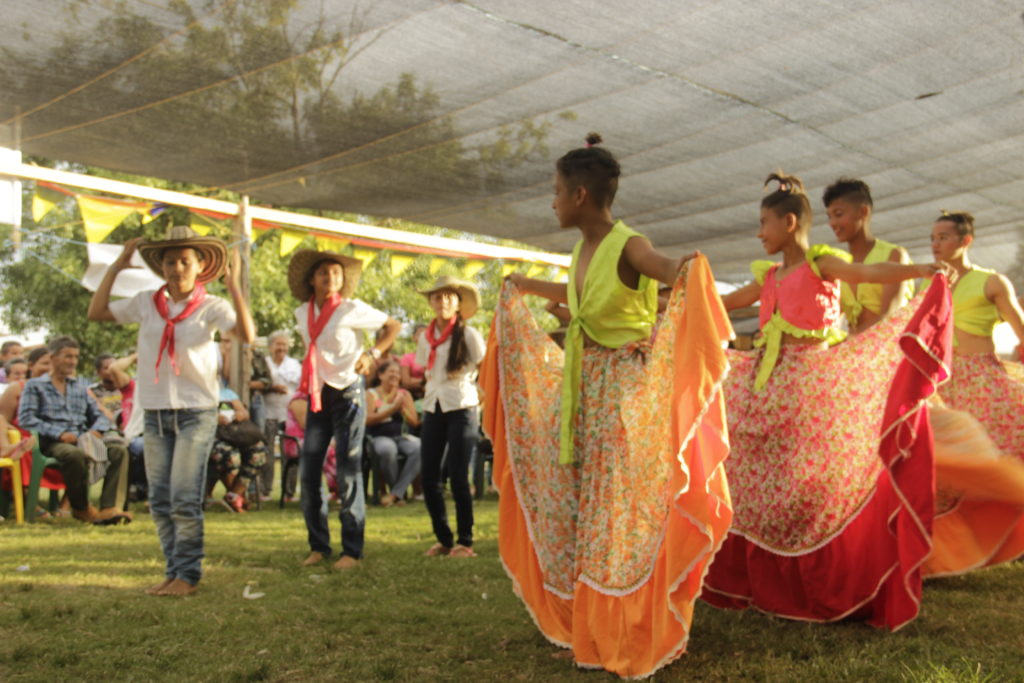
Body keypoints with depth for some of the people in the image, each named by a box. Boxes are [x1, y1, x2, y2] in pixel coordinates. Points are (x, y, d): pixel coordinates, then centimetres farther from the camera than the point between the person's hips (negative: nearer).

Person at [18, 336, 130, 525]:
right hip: (52, 443, -5)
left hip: (83, 439, 5)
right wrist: (60, 433, -15)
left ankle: (110, 508, -35)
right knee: (75, 454, -39)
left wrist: (96, 430, -4)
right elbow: (25, 419, -3)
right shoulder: (35, 385, 12)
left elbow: (99, 415, 22)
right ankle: (81, 508, -17)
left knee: (119, 450, -25)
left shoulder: (80, 384, 28)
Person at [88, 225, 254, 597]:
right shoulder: (145, 303, 5)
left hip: (196, 412, -4)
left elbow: (246, 335, -20)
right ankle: (173, 570, 19)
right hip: (155, 413, 5)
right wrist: (115, 268, 6)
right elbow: (96, 312, 11)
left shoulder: (210, 307, -6)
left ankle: (188, 574, 5)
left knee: (184, 500, -6)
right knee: (160, 501, 9)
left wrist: (234, 286, -26)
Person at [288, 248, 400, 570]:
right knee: (308, 471, 3)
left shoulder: (352, 310, -10)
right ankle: (318, 546, 15)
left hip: (348, 394, -5)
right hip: (318, 395, 5)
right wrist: (309, 376, 12)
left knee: (348, 473, -4)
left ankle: (352, 550, 5)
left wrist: (372, 354, -14)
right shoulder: (302, 313, 5)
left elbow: (394, 326, -1)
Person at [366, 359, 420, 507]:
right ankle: (399, 493, -15)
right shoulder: (371, 394, 6)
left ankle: (395, 493, -23)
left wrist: (402, 407, -7)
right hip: (379, 437, -4)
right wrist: (392, 408, -13)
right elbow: (368, 419, -10)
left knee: (419, 447, -30)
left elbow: (414, 422, 9)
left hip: (401, 436, 4)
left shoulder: (404, 394, 16)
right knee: (388, 449, -40)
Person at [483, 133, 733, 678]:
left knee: (621, 502, -3)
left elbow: (676, 275, -34)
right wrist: (523, 286, 42)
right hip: (582, 388, 8)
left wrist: (688, 270, -57)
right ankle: (585, 622, 29)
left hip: (627, 391, -8)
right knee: (578, 497, 13)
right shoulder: (584, 249, 7)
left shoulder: (629, 247, -17)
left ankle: (630, 636, 13)